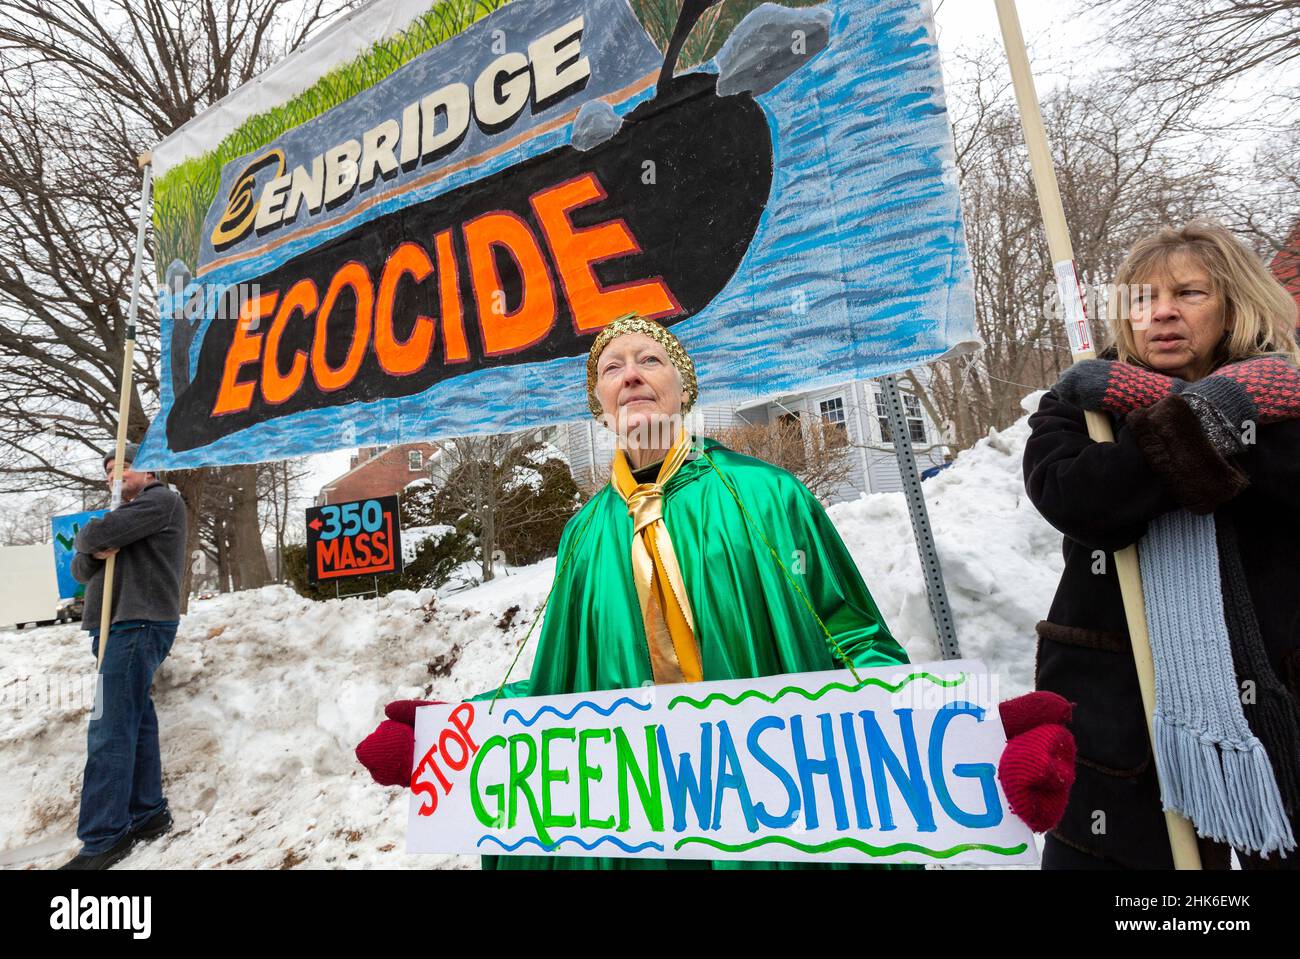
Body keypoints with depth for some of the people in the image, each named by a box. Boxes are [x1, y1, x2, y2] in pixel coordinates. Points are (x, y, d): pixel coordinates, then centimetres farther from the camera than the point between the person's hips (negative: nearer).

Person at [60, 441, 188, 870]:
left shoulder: (163, 500, -3)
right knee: (135, 724, 9)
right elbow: (81, 570, 19)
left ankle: (102, 839, -10)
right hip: (119, 627, 9)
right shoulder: (127, 516, 26)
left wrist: (88, 537, 8)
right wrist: (96, 552, -3)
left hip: (138, 626, -9)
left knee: (110, 732, -12)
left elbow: (96, 535, -15)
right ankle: (148, 812, 16)